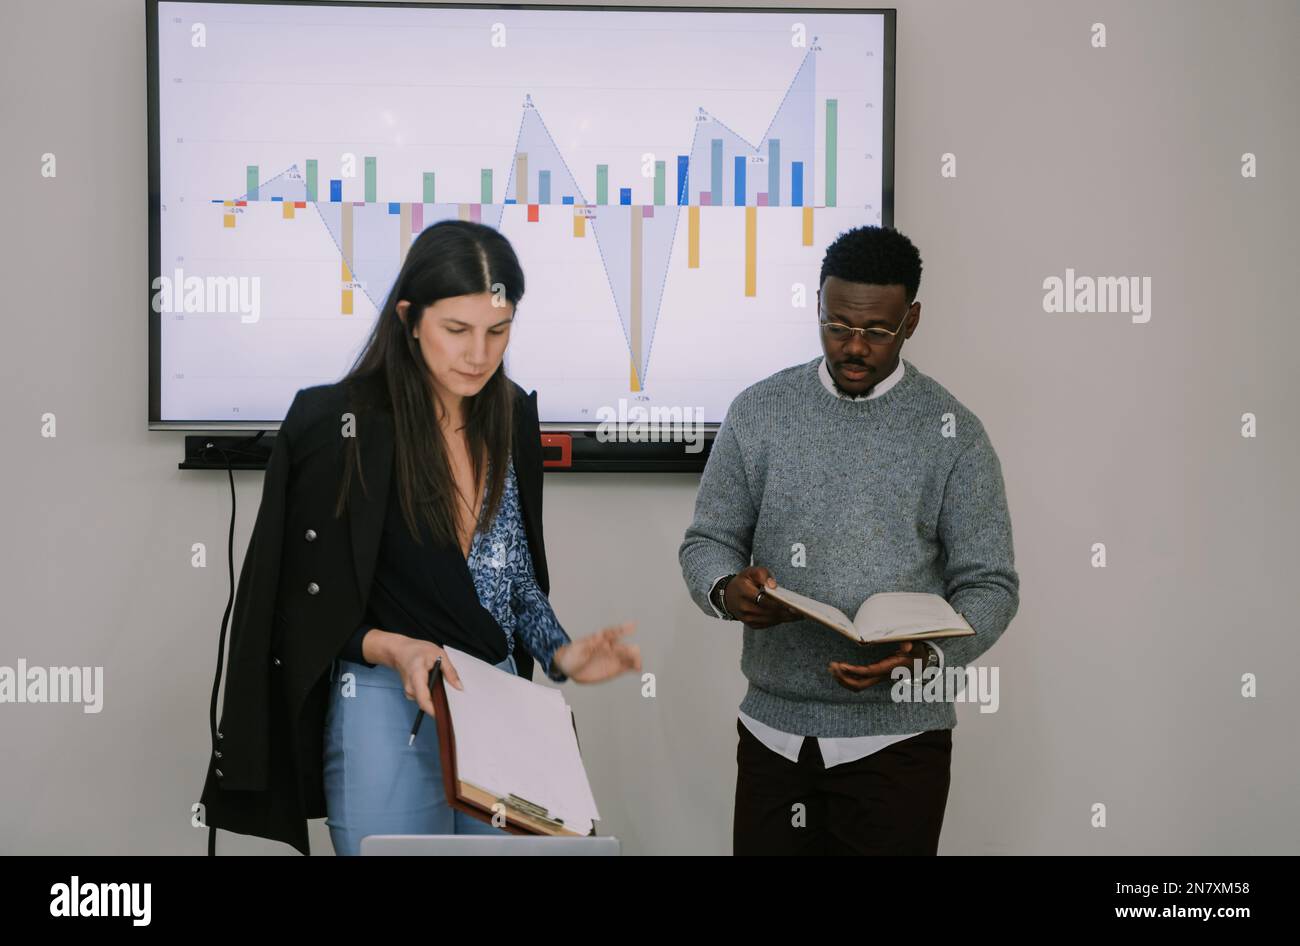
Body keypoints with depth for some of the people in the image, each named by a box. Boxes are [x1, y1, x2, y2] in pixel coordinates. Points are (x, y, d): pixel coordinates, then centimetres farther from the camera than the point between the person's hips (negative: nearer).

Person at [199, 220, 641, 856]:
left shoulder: (512, 416, 4)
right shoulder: (340, 422, -12)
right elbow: (303, 608, -7)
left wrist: (561, 656, -1)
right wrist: (391, 648, -23)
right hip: (388, 709, -5)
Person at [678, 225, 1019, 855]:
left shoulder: (953, 434, -3)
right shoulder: (758, 412, 3)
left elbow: (988, 585, -3)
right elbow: (708, 540, 6)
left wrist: (924, 656, -22)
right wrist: (727, 588, -17)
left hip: (896, 738, -2)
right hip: (773, 729, 2)